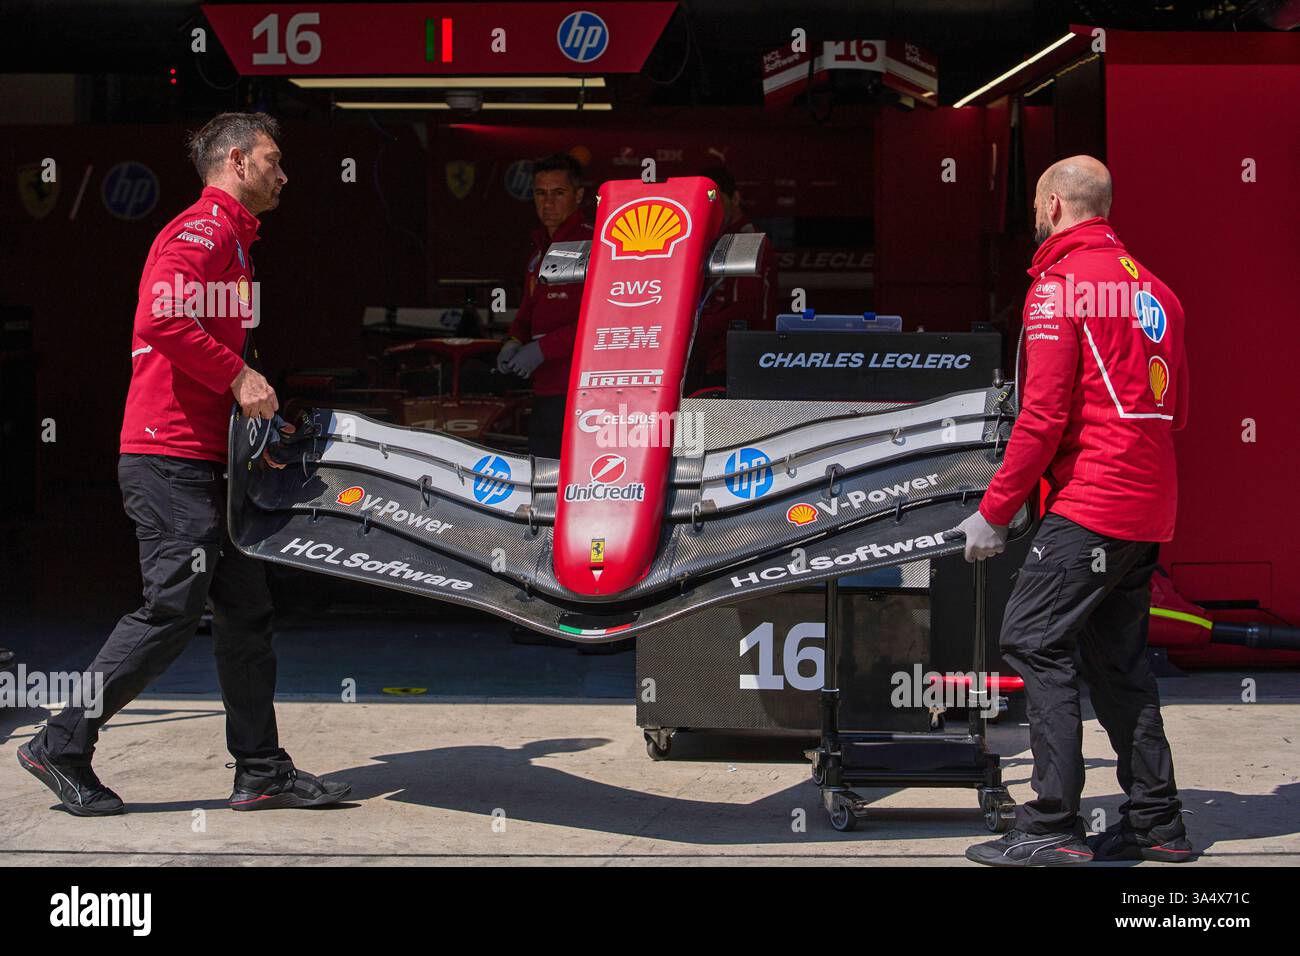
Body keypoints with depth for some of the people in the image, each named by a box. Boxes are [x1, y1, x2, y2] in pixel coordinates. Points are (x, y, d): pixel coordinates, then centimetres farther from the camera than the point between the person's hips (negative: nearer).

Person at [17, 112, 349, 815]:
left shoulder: (230, 238, 23)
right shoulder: (205, 229, -10)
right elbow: (162, 320, -25)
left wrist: (263, 415, 13)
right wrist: (238, 377, -19)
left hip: (207, 458, 11)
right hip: (171, 456, -11)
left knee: (245, 606, 8)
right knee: (173, 607, -9)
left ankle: (261, 771, 11)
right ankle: (62, 745, 1)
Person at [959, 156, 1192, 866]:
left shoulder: (1060, 283, -9)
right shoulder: (1151, 287, 15)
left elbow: (1045, 413, -15)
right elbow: (1175, 408, 19)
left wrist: (994, 512, -11)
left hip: (1091, 501, -8)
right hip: (1150, 508, 8)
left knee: (1035, 641, -6)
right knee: (1118, 657, 14)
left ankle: (1052, 827, -9)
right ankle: (1156, 822, 17)